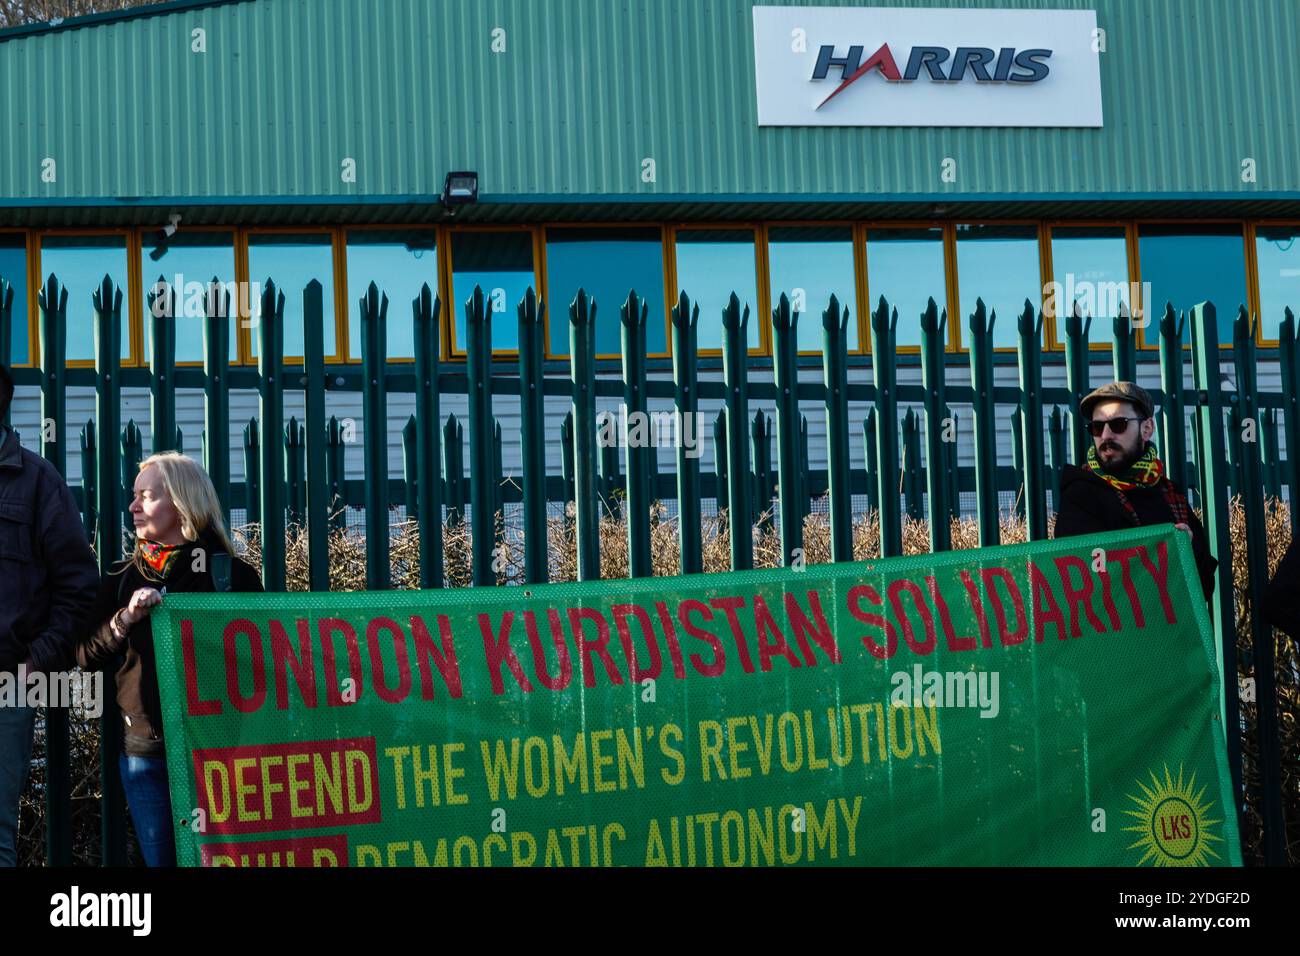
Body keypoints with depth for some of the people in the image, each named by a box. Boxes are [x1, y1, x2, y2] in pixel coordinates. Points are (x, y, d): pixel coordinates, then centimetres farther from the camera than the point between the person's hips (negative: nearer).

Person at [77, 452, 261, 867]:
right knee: (161, 858, 8)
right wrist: (125, 618, -14)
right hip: (145, 751, 3)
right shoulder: (124, 579, 8)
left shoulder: (230, 574, -2)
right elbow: (86, 656, 3)